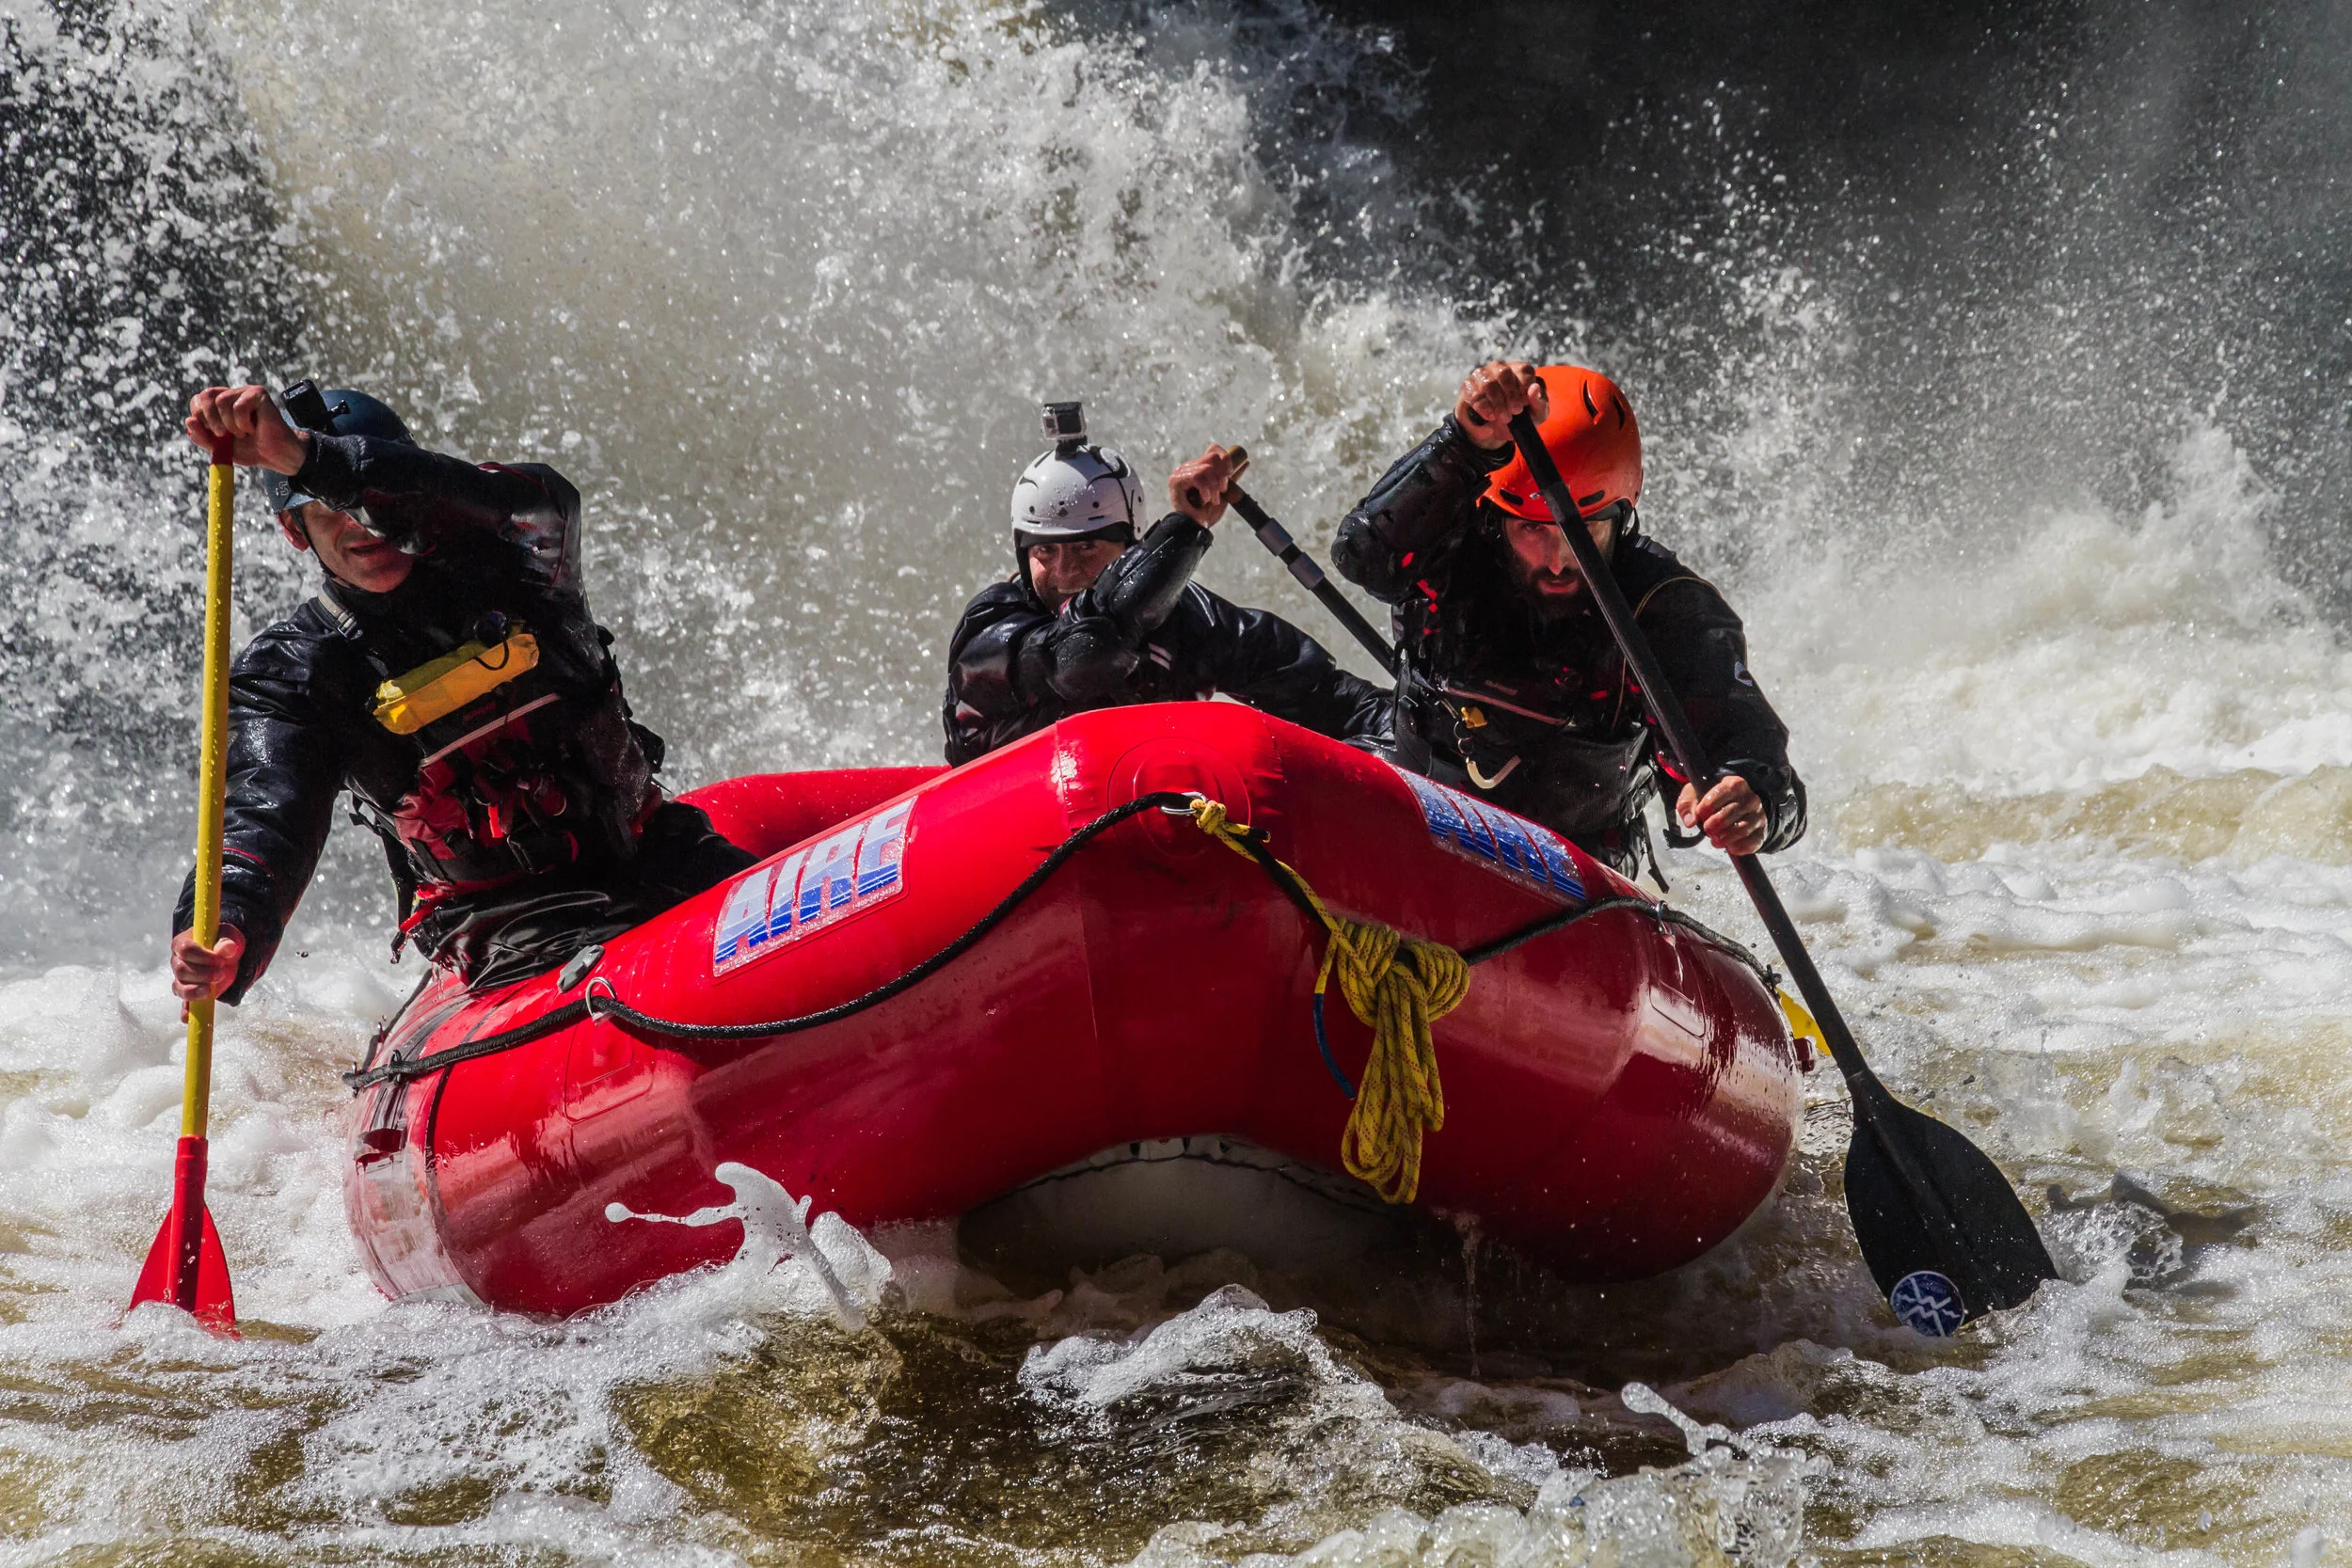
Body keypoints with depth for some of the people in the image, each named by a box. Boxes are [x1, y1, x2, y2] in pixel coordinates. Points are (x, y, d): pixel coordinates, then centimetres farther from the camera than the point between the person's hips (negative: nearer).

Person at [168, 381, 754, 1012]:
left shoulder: (494, 564, 1)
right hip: (499, 917, -2)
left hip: (652, 857, 2)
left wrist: (306, 455, -38)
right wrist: (225, 934, -41)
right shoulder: (289, 672, 1)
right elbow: (263, 820, -14)